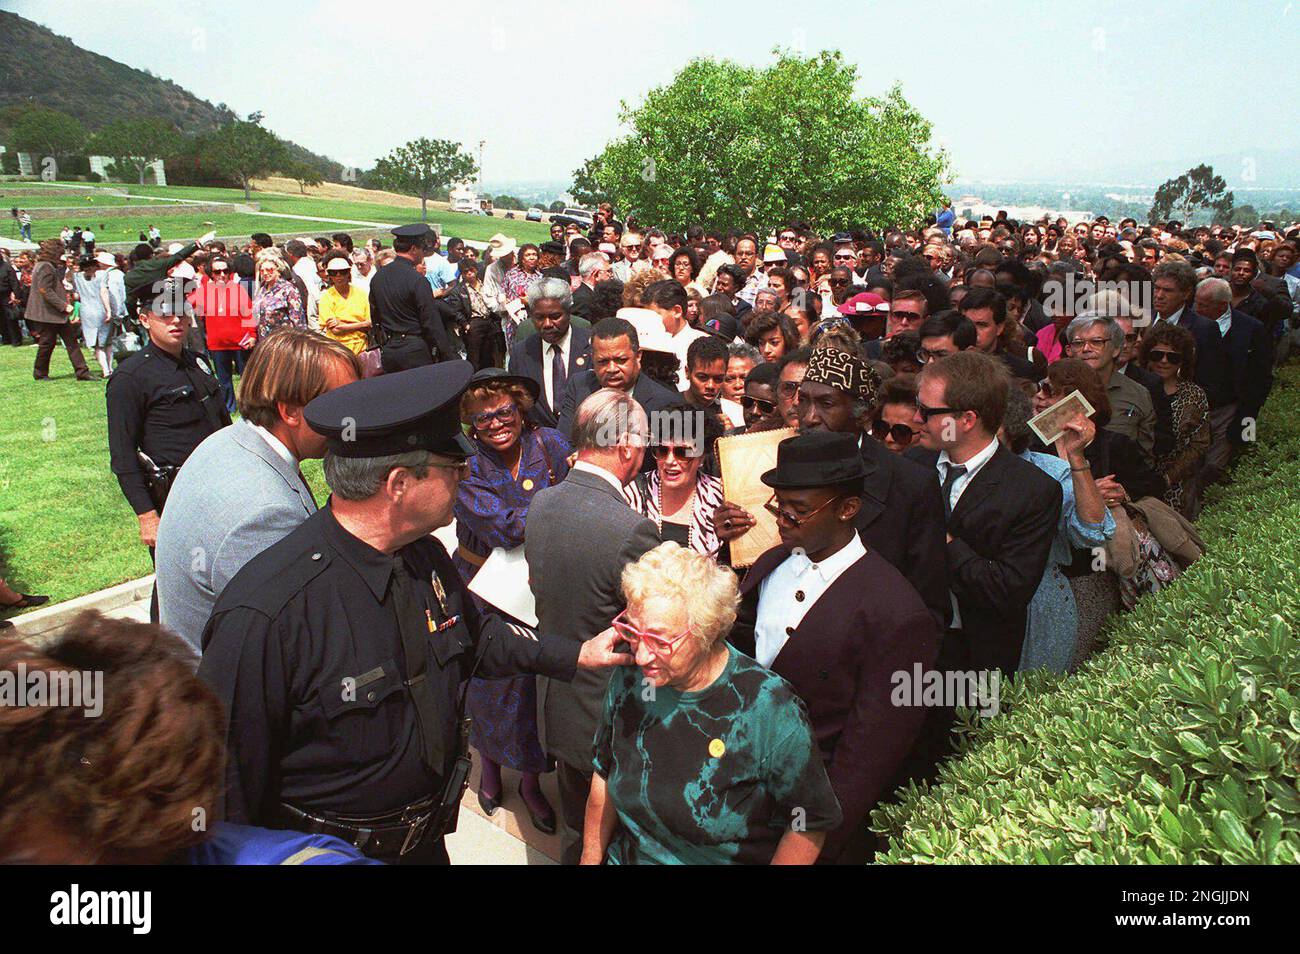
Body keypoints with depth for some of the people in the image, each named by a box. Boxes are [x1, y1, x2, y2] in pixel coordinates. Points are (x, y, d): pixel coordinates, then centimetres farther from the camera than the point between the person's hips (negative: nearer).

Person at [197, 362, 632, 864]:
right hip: (327, 854, -6)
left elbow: (473, 634, 10)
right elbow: (228, 775, -22)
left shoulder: (424, 555, -8)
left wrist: (577, 653, 4)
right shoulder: (263, 614, -31)